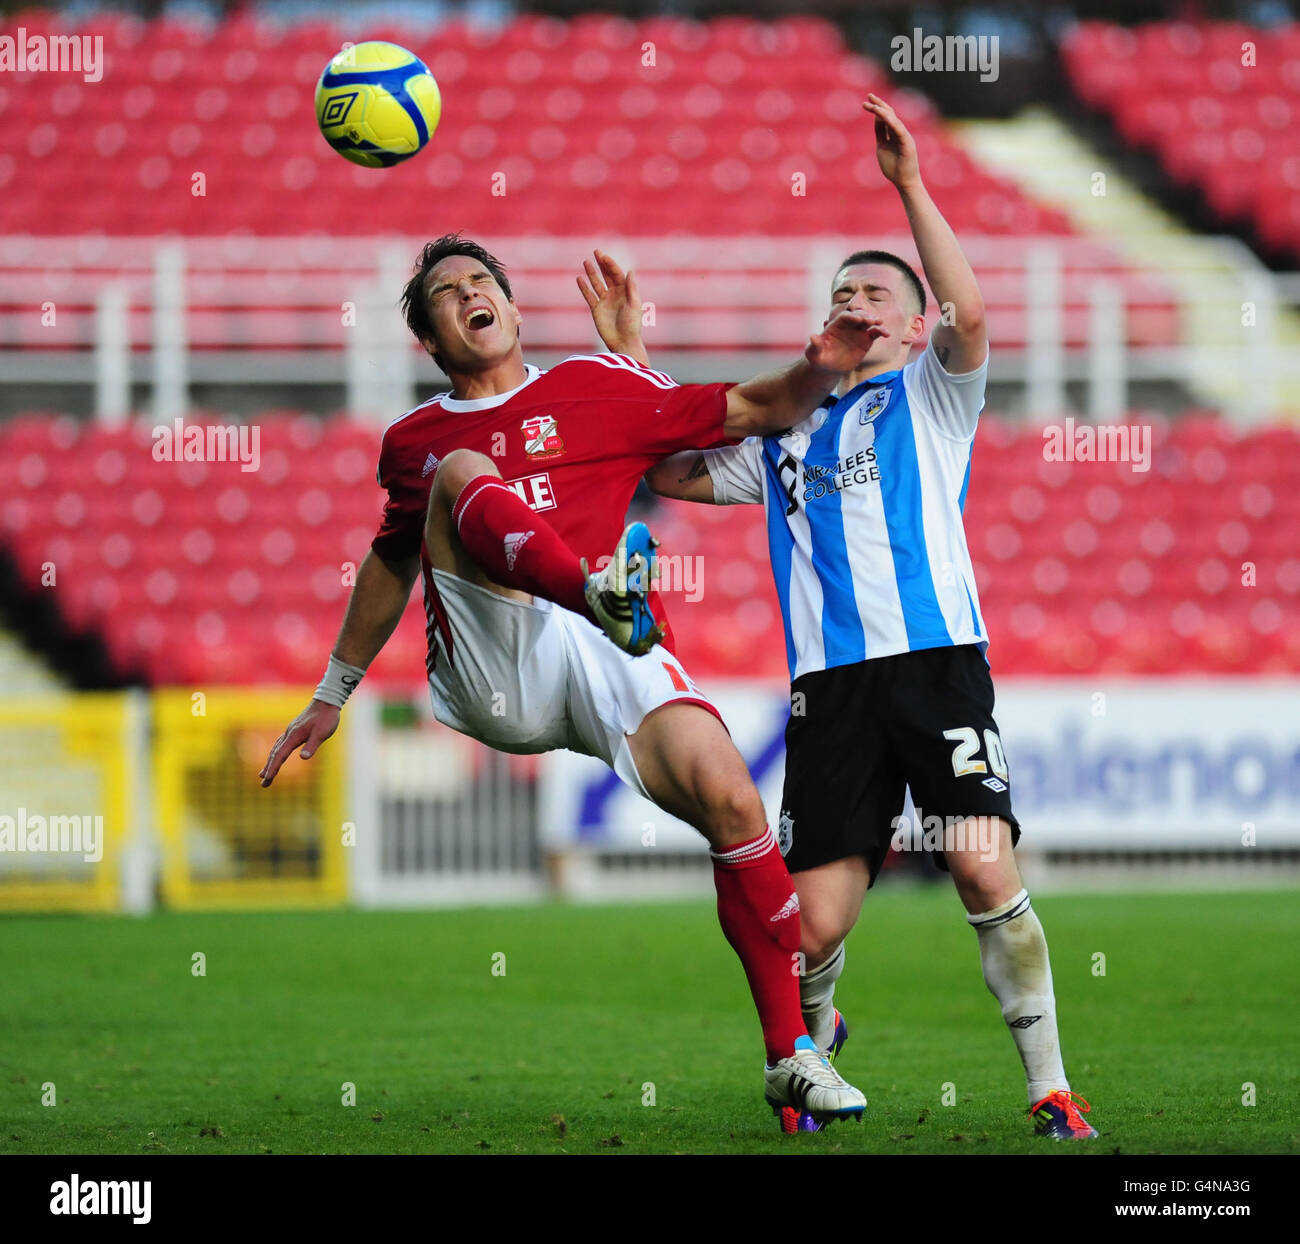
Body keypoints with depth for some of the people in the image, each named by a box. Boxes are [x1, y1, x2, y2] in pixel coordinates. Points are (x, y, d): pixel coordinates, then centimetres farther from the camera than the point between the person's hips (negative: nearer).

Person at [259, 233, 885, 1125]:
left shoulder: (594, 386, 17)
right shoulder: (416, 441, 23)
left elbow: (745, 413, 18)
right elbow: (392, 564, 37)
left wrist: (818, 374, -2)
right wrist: (332, 695, 41)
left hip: (612, 658, 0)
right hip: (492, 671, 0)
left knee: (727, 793, -23)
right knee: (466, 471, -20)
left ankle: (793, 1054, -13)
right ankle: (605, 595, -53)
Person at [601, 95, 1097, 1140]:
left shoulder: (931, 394, 14)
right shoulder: (785, 434, 24)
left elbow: (971, 313, -6)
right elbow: (668, 474, 29)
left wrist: (910, 185, -8)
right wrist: (630, 357, 23)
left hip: (937, 658, -3)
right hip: (829, 684, 3)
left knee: (985, 867, -19)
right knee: (817, 923, -4)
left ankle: (1050, 1086, -7)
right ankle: (812, 1032, 30)